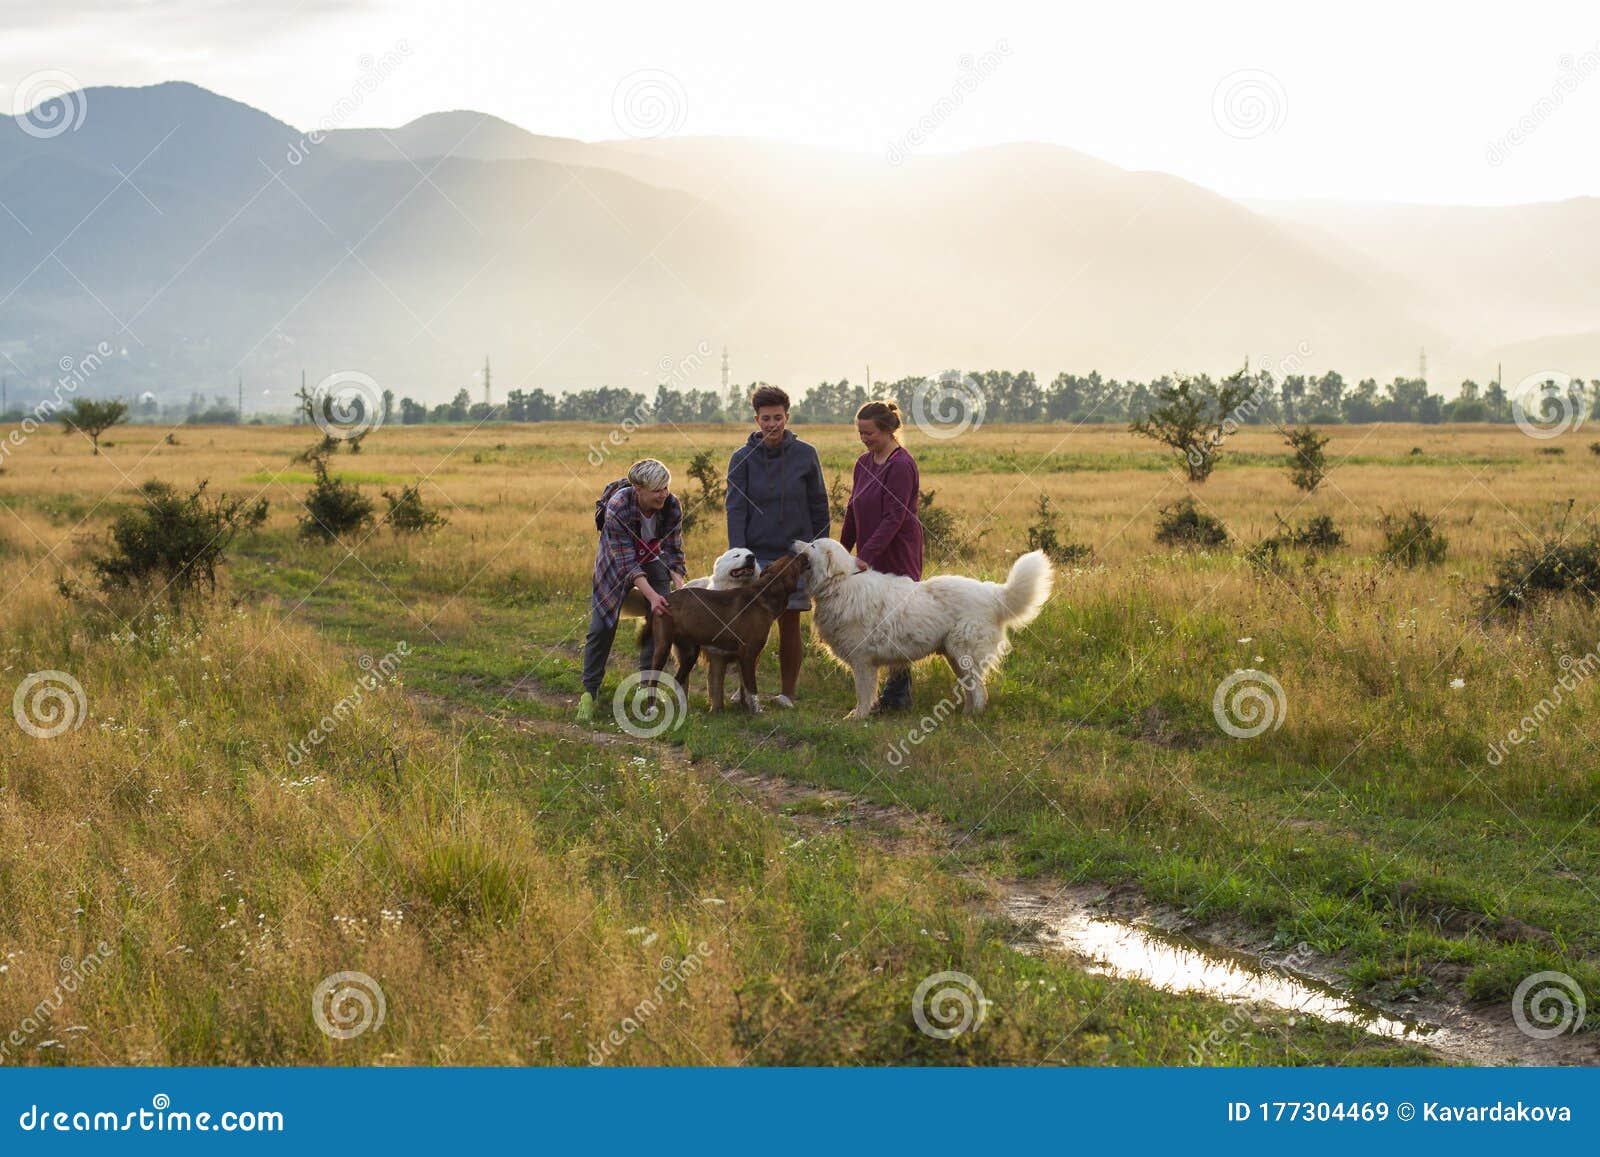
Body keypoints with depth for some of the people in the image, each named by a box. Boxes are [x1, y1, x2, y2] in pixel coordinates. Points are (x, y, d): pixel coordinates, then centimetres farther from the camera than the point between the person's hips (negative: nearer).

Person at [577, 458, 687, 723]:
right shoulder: (617, 508, -36)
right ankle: (589, 692, 3)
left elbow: (673, 551, -13)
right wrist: (651, 595, -40)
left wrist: (679, 587, -27)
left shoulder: (672, 506, -24)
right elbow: (626, 562, -33)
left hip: (652, 560, 3)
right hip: (616, 564, -3)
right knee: (602, 627, -6)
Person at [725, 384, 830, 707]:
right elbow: (735, 509, -4)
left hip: (795, 553, 0)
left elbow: (819, 505, 6)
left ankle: (788, 693, 12)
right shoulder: (742, 458, 0)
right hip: (756, 555, 0)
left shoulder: (805, 454, 1)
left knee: (790, 625, 3)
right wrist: (737, 555, -14)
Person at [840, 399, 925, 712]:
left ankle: (895, 695, 2)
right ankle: (897, 693, 14)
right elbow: (852, 513, 18)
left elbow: (894, 518, -20)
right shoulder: (864, 463, 11)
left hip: (898, 559, -8)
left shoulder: (901, 465, -15)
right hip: (872, 559, 8)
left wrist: (866, 555, -25)